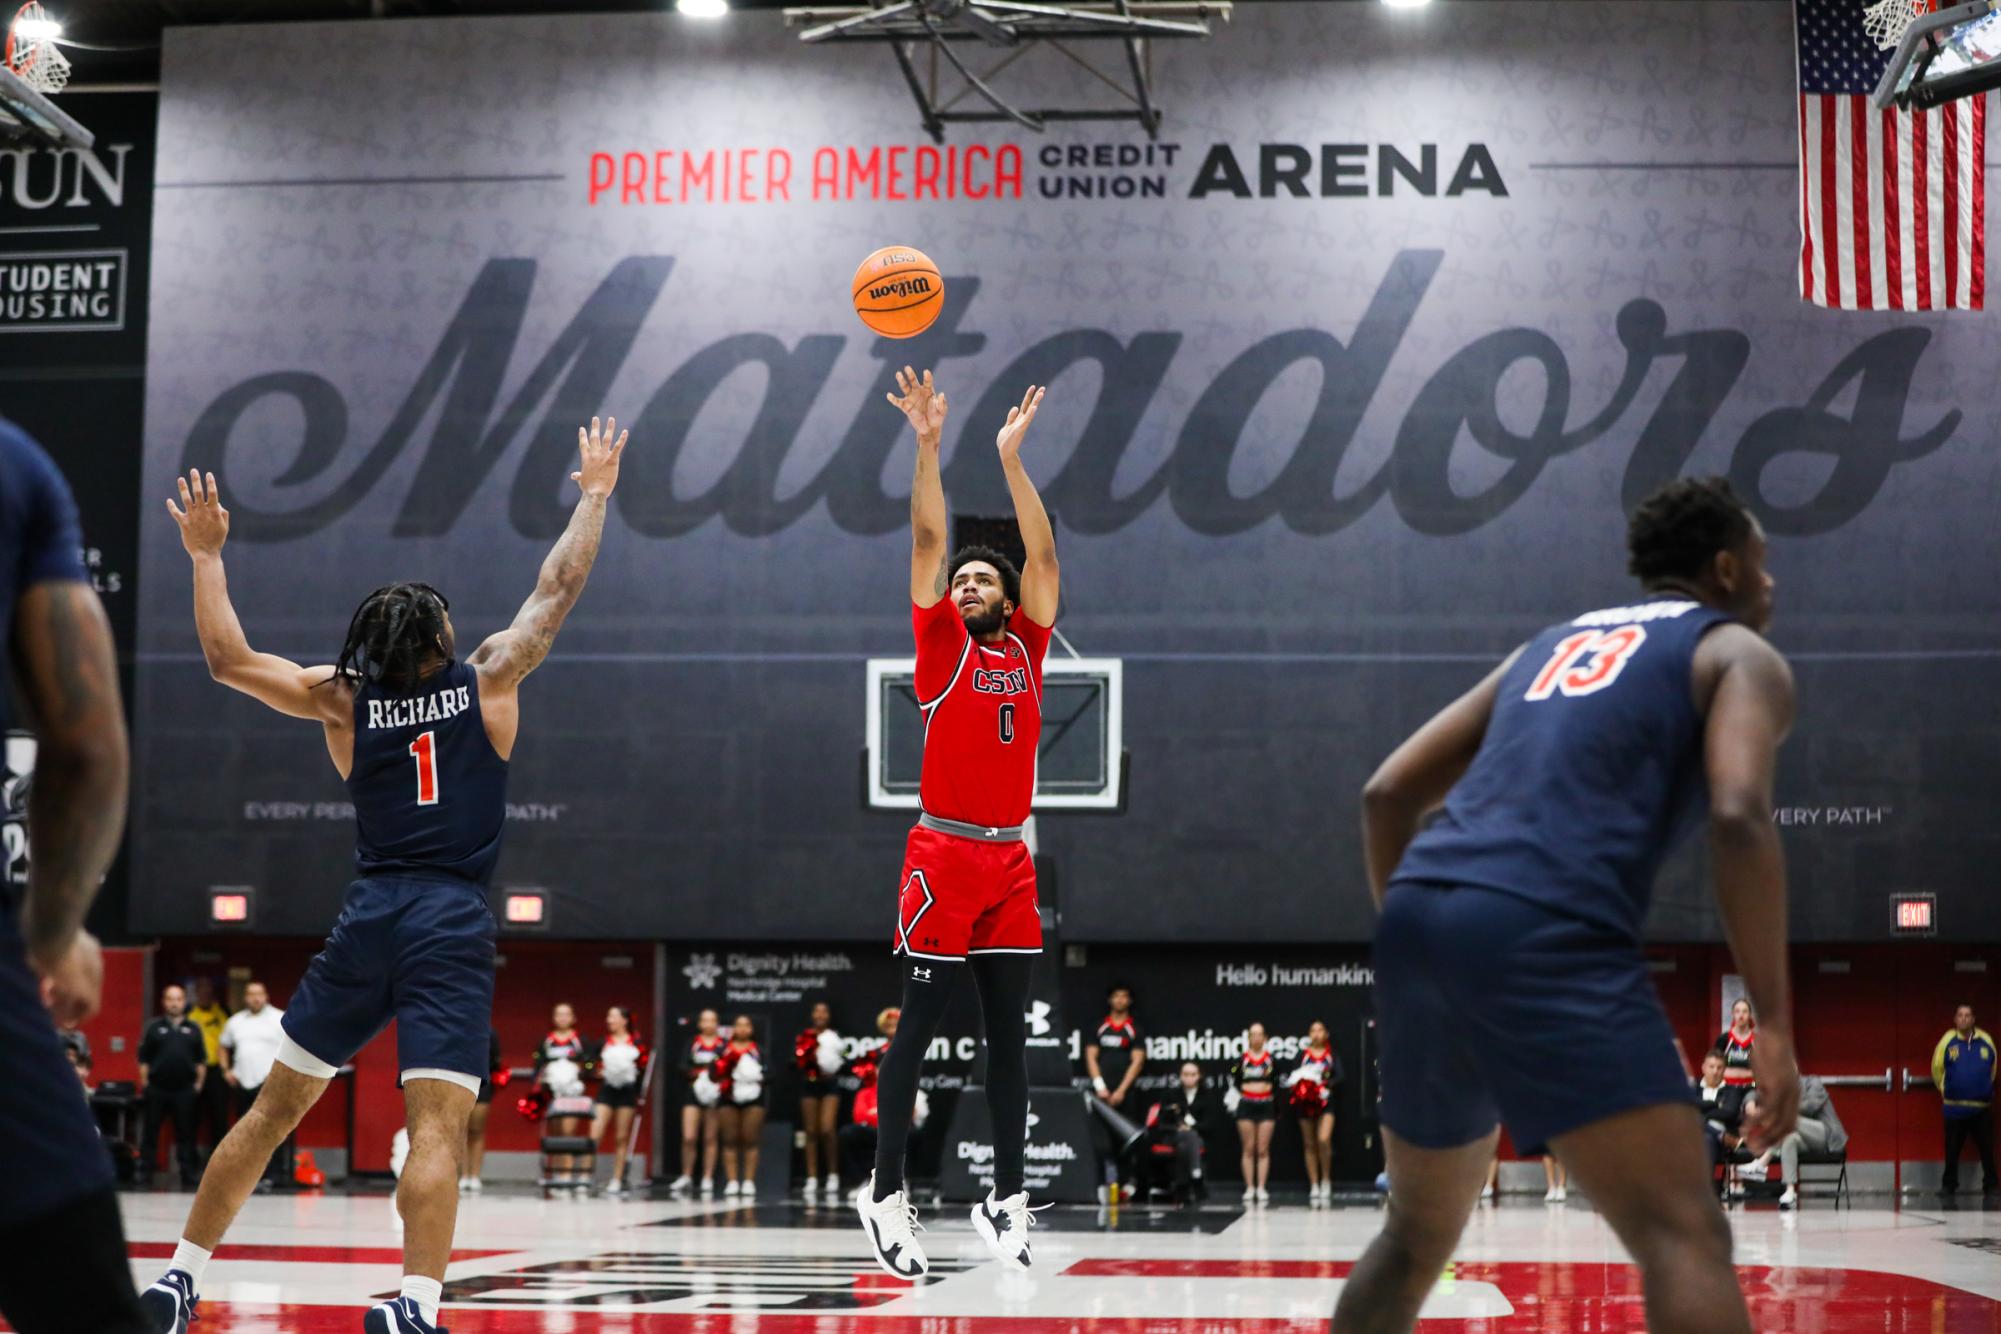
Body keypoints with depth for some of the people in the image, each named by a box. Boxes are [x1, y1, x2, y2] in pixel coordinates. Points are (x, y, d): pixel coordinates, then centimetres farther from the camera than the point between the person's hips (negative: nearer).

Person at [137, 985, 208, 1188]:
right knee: (150, 1132, 2)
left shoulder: (193, 1029, 9)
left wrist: (198, 1084, 4)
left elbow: (201, 1060, 11)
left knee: (185, 1133, 5)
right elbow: (143, 1059, 4)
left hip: (185, 1090, 1)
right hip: (157, 1089, -1)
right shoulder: (154, 1027, 5)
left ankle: (189, 1175, 9)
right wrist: (144, 1084, -1)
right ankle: (144, 1173, 7)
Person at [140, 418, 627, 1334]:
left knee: (275, 1106, 13)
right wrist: (596, 495, 23)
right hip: (454, 923, -3)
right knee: (437, 1125, -11)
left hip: (369, 916, 3)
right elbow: (558, 590, 11)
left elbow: (228, 659, 9)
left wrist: (206, 555, 18)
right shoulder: (489, 681, 3)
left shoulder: (343, 700, 6)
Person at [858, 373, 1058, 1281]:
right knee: (919, 1026, -3)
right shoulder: (942, 643, 4)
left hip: (1010, 859, 4)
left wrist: (1012, 458, 5)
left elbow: (1042, 556, 8)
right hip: (944, 854, -4)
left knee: (1007, 1033, 6)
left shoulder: (1026, 647, 12)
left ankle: (1005, 1199, 11)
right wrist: (929, 445, -9)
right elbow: (927, 542, -3)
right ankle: (886, 1194, 1)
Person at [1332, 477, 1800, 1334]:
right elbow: (1737, 816, -8)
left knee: (1418, 1234, 24)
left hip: (1418, 917, 7)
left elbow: (1389, 794, 25)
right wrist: (1774, 1025, -7)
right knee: (1686, 1242, -11)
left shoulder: (1554, 643, 31)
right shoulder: (1739, 653, 13)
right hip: (1544, 934, -7)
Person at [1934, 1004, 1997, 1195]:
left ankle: (1991, 1184, 16)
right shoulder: (1948, 1040, -6)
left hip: (1982, 1107, 1)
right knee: (1952, 1149, 6)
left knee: (1986, 1148, 5)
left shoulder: (1986, 1041, -1)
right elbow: (1937, 1068, 4)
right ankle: (1949, 1184, 17)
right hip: (1955, 1107, -1)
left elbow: (1993, 1069, 13)